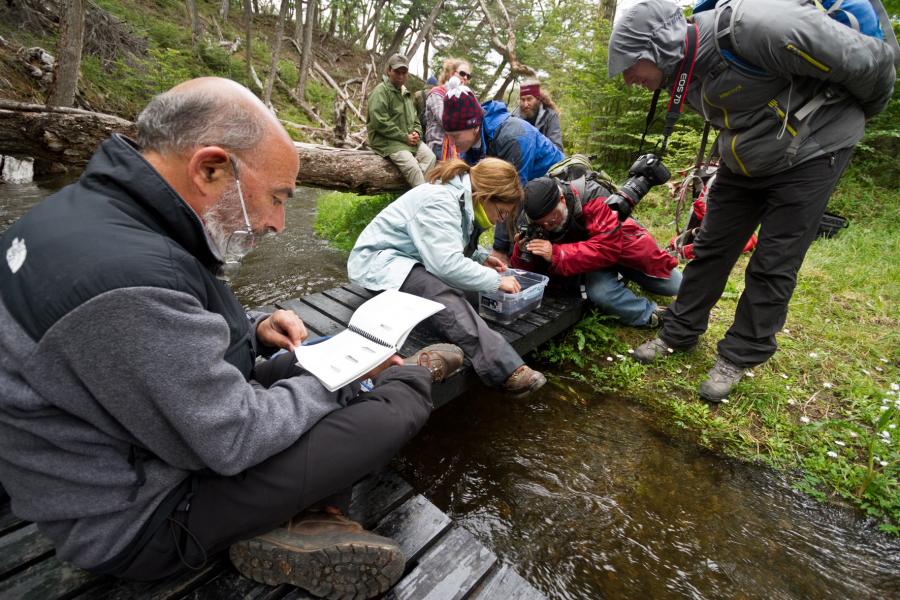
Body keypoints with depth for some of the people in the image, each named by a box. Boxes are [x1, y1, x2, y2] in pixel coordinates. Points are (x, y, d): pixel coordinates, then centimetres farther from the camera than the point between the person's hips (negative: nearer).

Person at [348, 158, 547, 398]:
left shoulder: (463, 199, 5)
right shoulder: (439, 201, -25)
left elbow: (451, 251, 16)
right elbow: (447, 264, -34)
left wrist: (481, 259, 0)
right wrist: (496, 280, -24)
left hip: (412, 260, 11)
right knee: (443, 293, -36)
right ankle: (508, 371, -45)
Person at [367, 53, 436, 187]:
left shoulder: (406, 93, 21)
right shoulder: (380, 91, -6)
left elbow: (414, 118, 27)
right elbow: (380, 122, -17)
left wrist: (416, 132, 2)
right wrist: (405, 137, -17)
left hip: (409, 139, 8)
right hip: (386, 141, -8)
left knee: (430, 157, -16)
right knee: (412, 166, -29)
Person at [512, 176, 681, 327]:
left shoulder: (592, 196, -34)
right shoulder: (531, 219, -23)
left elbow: (608, 247, -40)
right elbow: (524, 271, -17)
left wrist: (556, 254, -48)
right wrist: (523, 252, -40)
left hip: (619, 243, -1)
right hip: (593, 262, 1)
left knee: (674, 286, 4)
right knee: (600, 293, -33)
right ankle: (651, 314, -5)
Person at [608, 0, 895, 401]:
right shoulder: (686, 68, -7)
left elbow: (868, 59, -19)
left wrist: (864, 111, -1)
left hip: (811, 152, -6)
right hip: (745, 161, 7)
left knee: (773, 266, -2)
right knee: (711, 248, 6)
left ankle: (740, 356, 12)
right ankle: (679, 334, 19)